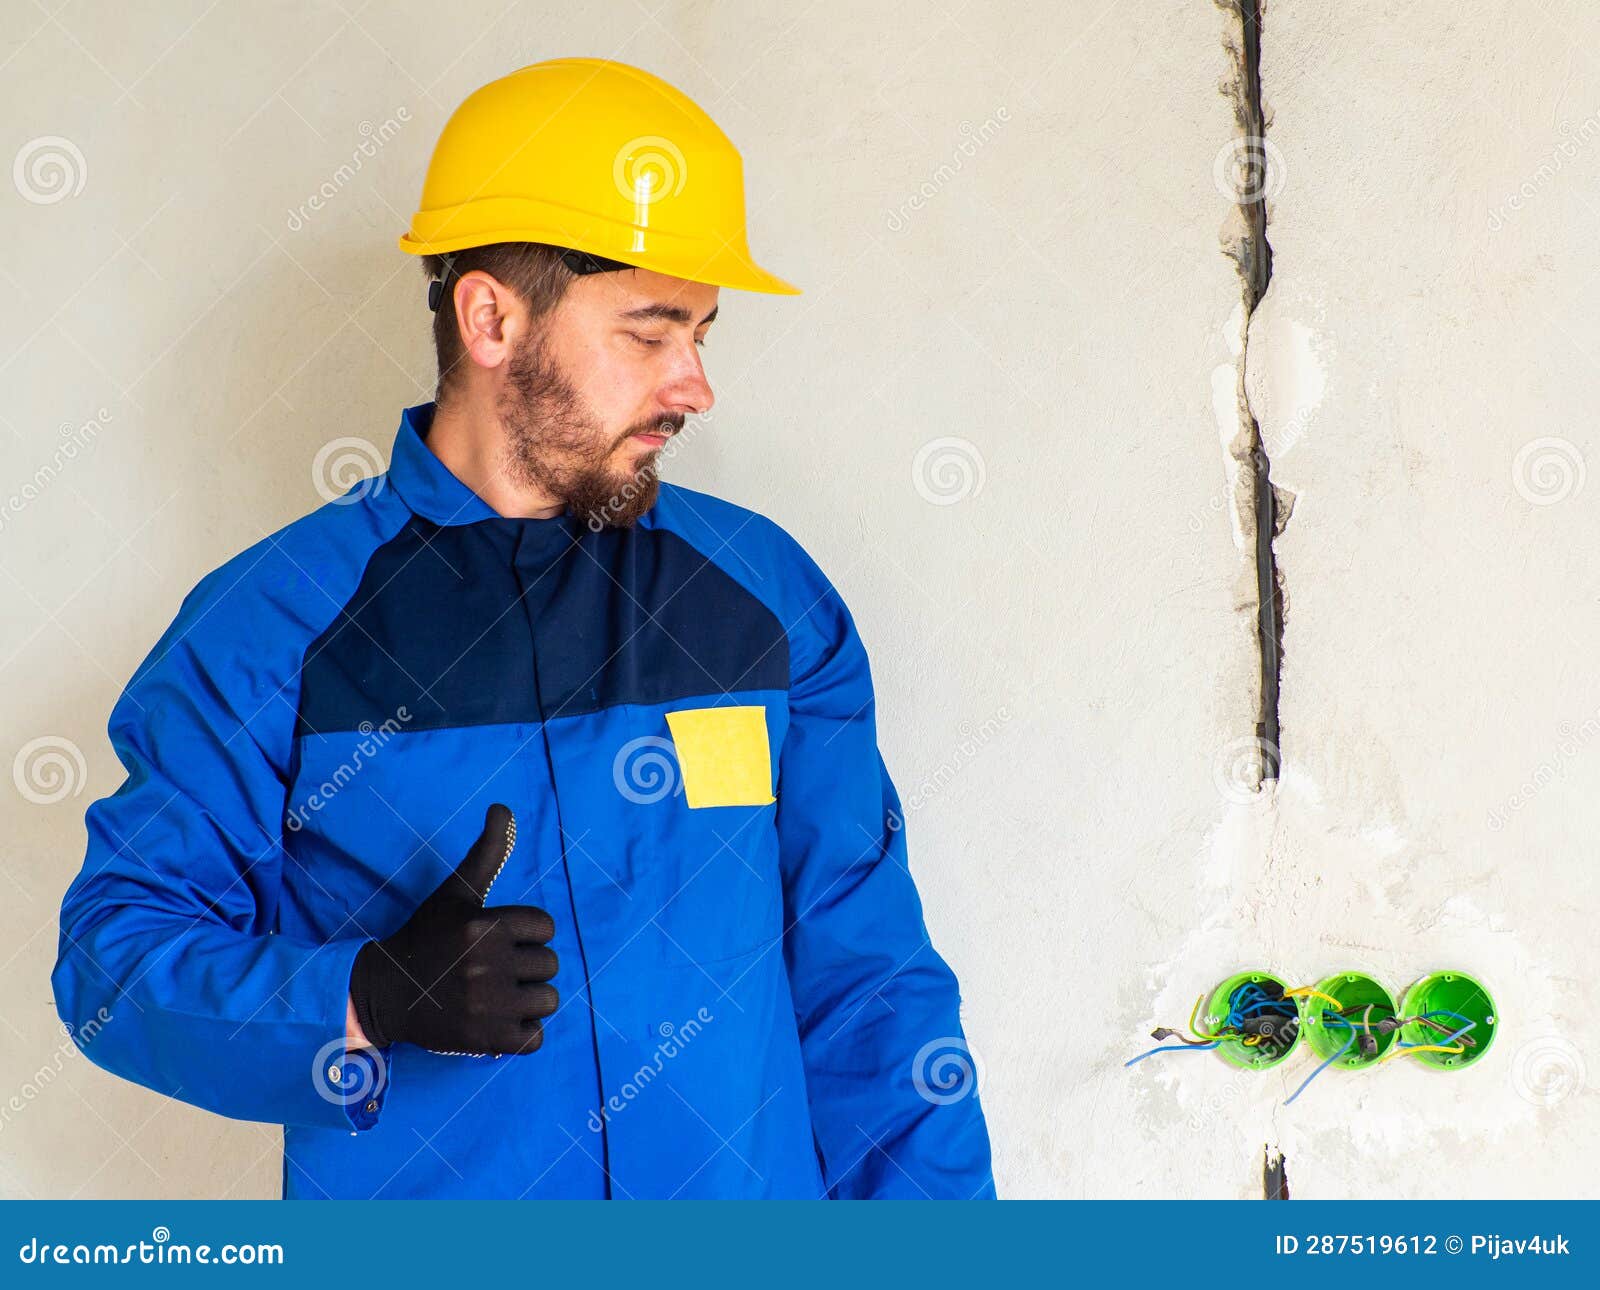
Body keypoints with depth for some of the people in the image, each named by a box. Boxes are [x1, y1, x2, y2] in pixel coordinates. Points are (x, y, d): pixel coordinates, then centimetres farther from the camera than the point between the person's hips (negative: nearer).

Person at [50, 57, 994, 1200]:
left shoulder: (766, 592, 0)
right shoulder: (272, 622, -7)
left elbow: (861, 963, 0)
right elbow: (114, 952, -8)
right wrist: (368, 1000, -24)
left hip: (751, 1189, 2)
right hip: (402, 1219, -2)